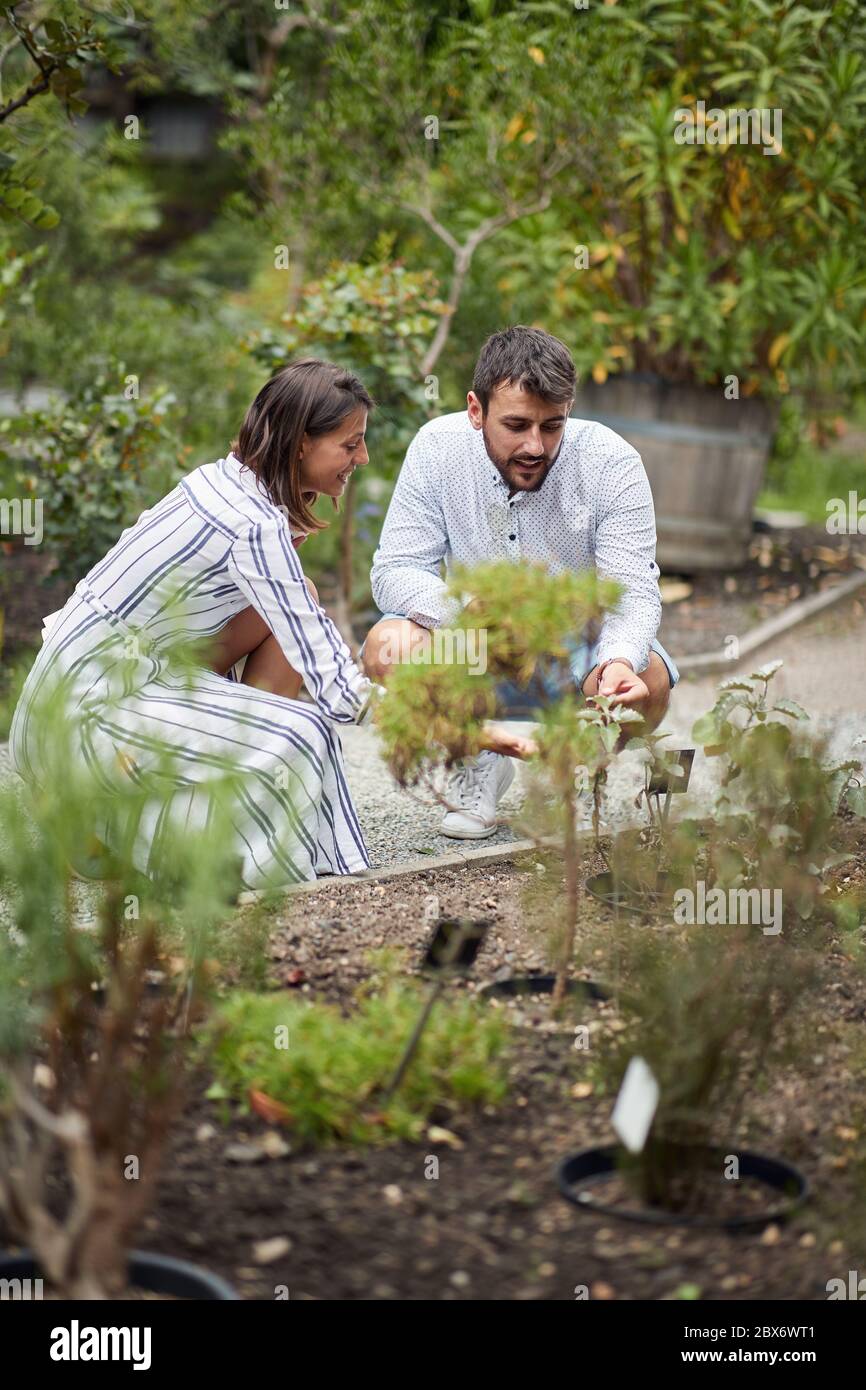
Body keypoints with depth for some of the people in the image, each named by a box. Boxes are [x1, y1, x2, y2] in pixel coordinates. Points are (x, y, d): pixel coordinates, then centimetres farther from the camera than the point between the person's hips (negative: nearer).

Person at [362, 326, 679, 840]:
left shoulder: (612, 463, -20)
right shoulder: (438, 447, -16)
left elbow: (633, 593, -23)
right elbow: (395, 570, -16)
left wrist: (619, 661, -47)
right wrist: (460, 609, -39)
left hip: (580, 646, -1)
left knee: (646, 683, -33)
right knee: (390, 645, -28)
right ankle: (479, 761, 2)